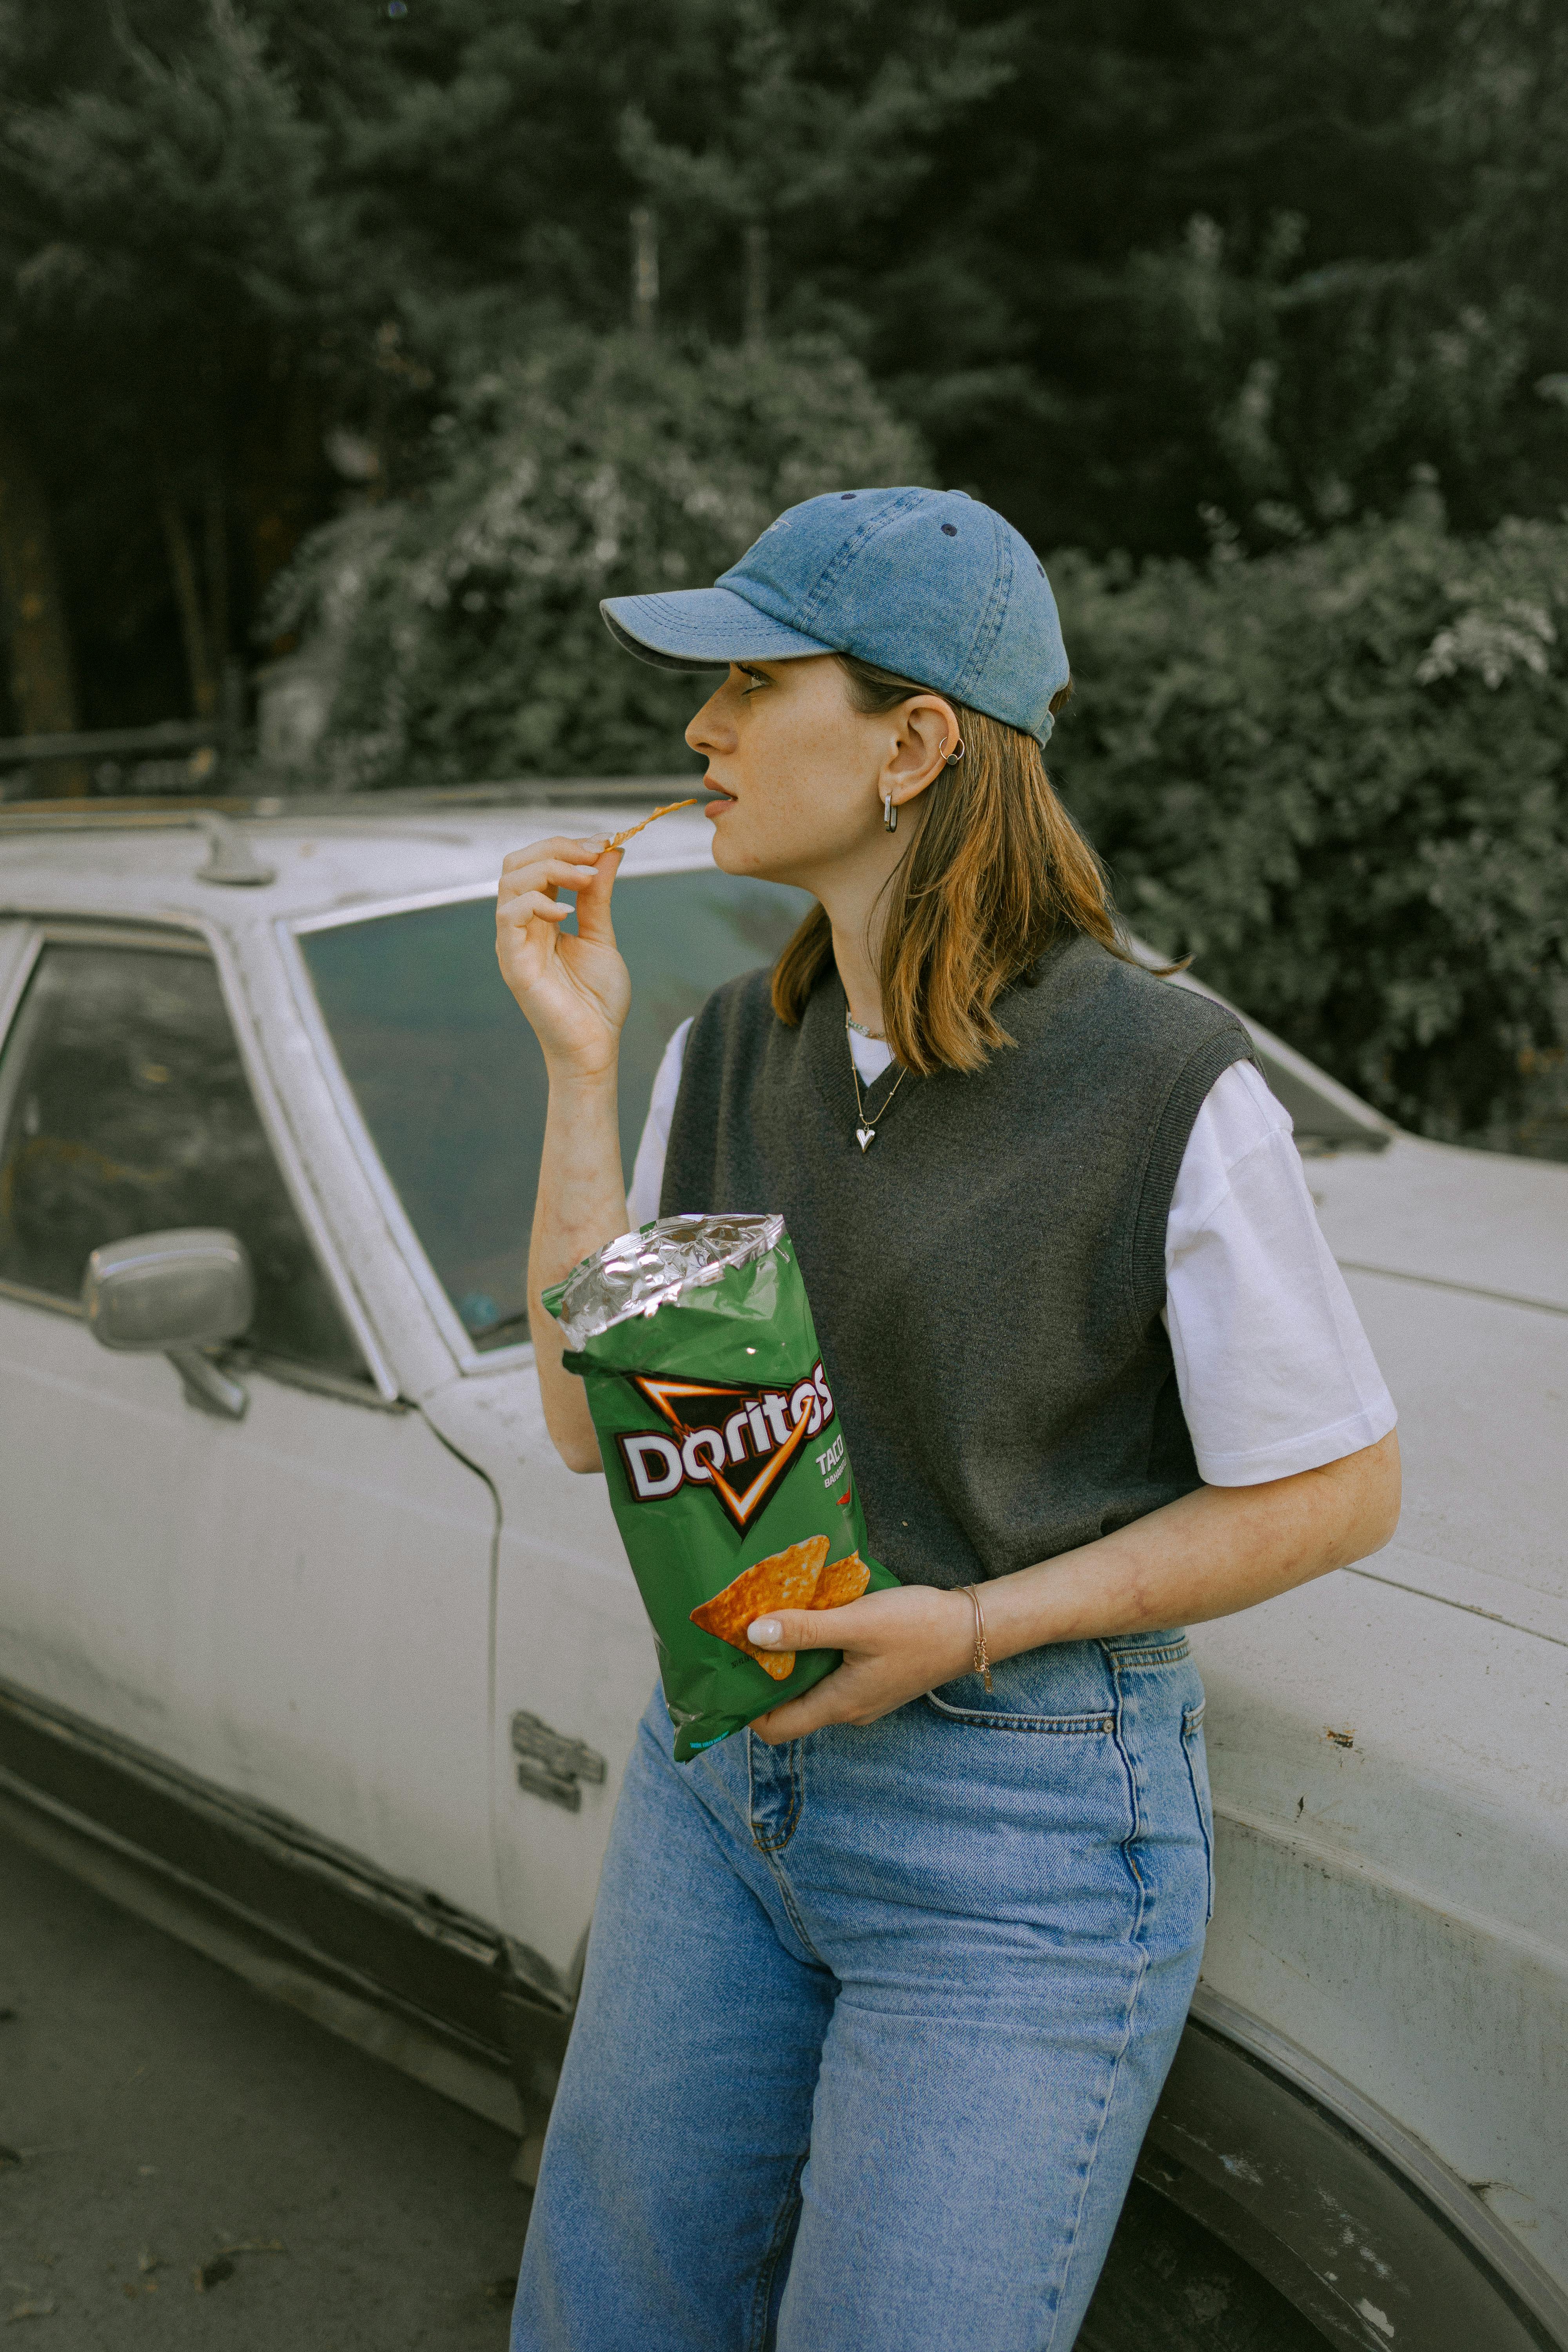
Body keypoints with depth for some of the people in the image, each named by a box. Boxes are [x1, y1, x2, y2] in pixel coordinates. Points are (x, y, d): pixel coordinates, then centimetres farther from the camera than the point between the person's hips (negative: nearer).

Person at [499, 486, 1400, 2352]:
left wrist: (978, 1626, -19)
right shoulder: (727, 1056, 0)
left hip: (1027, 1841, -6)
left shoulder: (1171, 1086, -18)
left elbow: (1340, 1490, -11)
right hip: (722, 1773, 6)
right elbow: (592, 1419, -1)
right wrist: (578, 1064, -10)